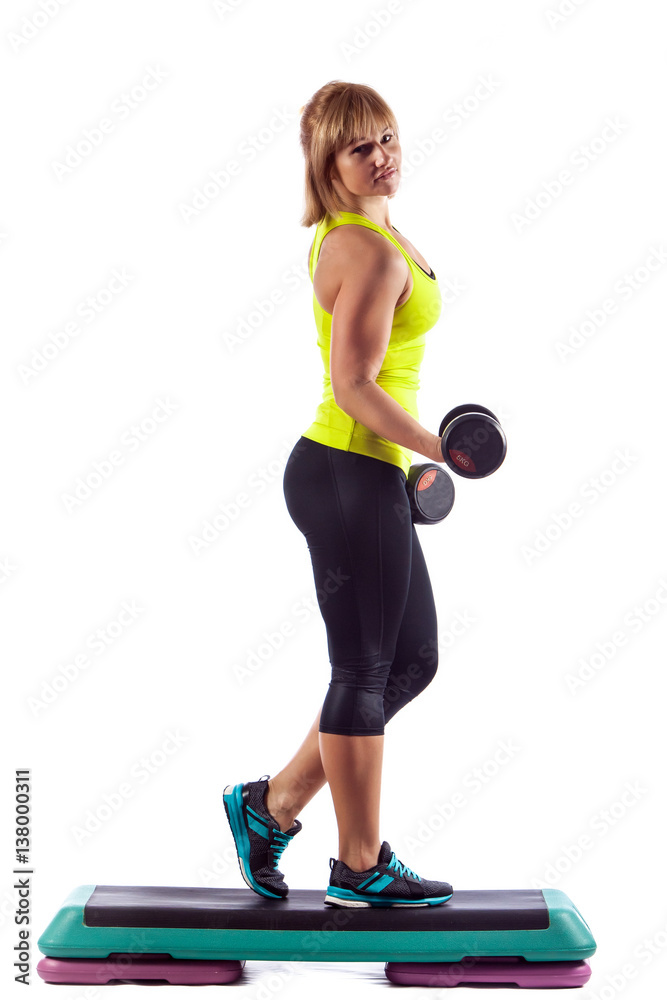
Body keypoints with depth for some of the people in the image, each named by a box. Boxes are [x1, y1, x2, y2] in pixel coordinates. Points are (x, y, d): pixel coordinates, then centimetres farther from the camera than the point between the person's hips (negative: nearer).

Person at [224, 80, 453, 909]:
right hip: (349, 480, -10)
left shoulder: (347, 234, 14)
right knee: (364, 673, 3)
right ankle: (360, 867, 20)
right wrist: (438, 449, -15)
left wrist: (407, 459, 22)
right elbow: (354, 386, -22)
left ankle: (274, 804, 24)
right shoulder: (373, 251, -17)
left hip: (362, 474, 10)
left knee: (412, 660, 17)